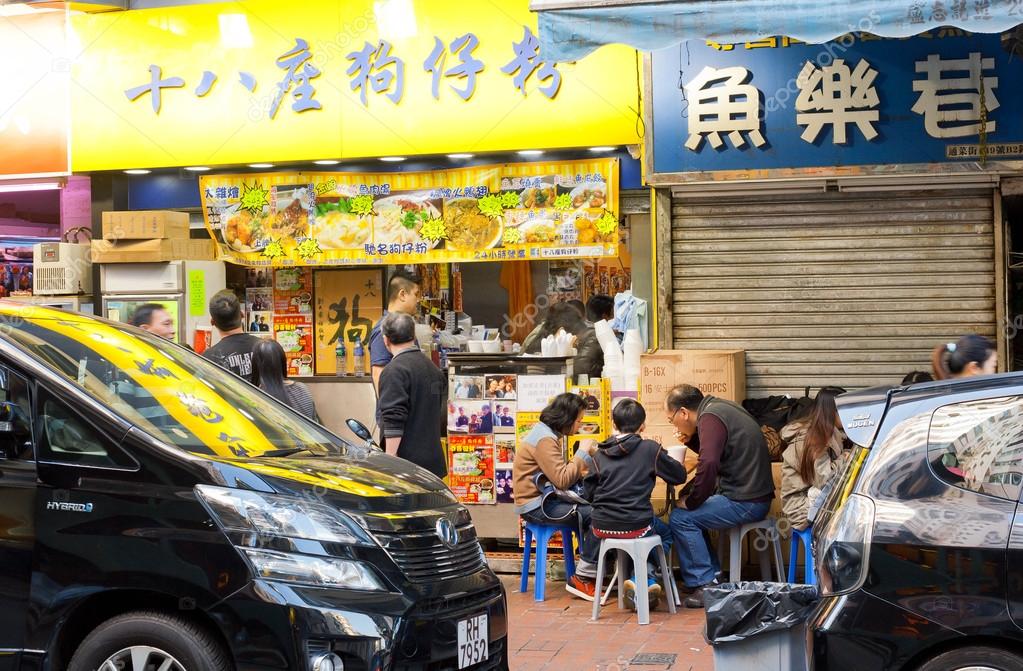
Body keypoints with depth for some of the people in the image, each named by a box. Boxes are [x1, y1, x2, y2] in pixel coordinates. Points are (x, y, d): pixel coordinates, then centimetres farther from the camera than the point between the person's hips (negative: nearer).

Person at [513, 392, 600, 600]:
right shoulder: (545, 440, -18)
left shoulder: (548, 434, 15)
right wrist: (582, 453, -14)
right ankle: (582, 578, -11)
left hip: (542, 500, 10)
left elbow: (559, 473, 20)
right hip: (536, 507, -10)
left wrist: (580, 471, 2)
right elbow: (562, 480, -23)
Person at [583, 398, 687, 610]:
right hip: (636, 527, -3)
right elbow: (679, 475, 6)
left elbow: (588, 494, 5)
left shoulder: (600, 454, 3)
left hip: (601, 528, 3)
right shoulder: (650, 449, -4)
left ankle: (643, 581, 23)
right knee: (666, 533, 29)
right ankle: (643, 578, 8)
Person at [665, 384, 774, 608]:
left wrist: (691, 502, -17)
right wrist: (691, 439, 10)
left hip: (746, 501, -10)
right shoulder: (718, 408, 13)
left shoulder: (710, 418, -17)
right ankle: (713, 575, 19)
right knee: (693, 512, 17)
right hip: (754, 493, 10)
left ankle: (704, 585, -3)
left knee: (681, 518, -9)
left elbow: (708, 464, -30)